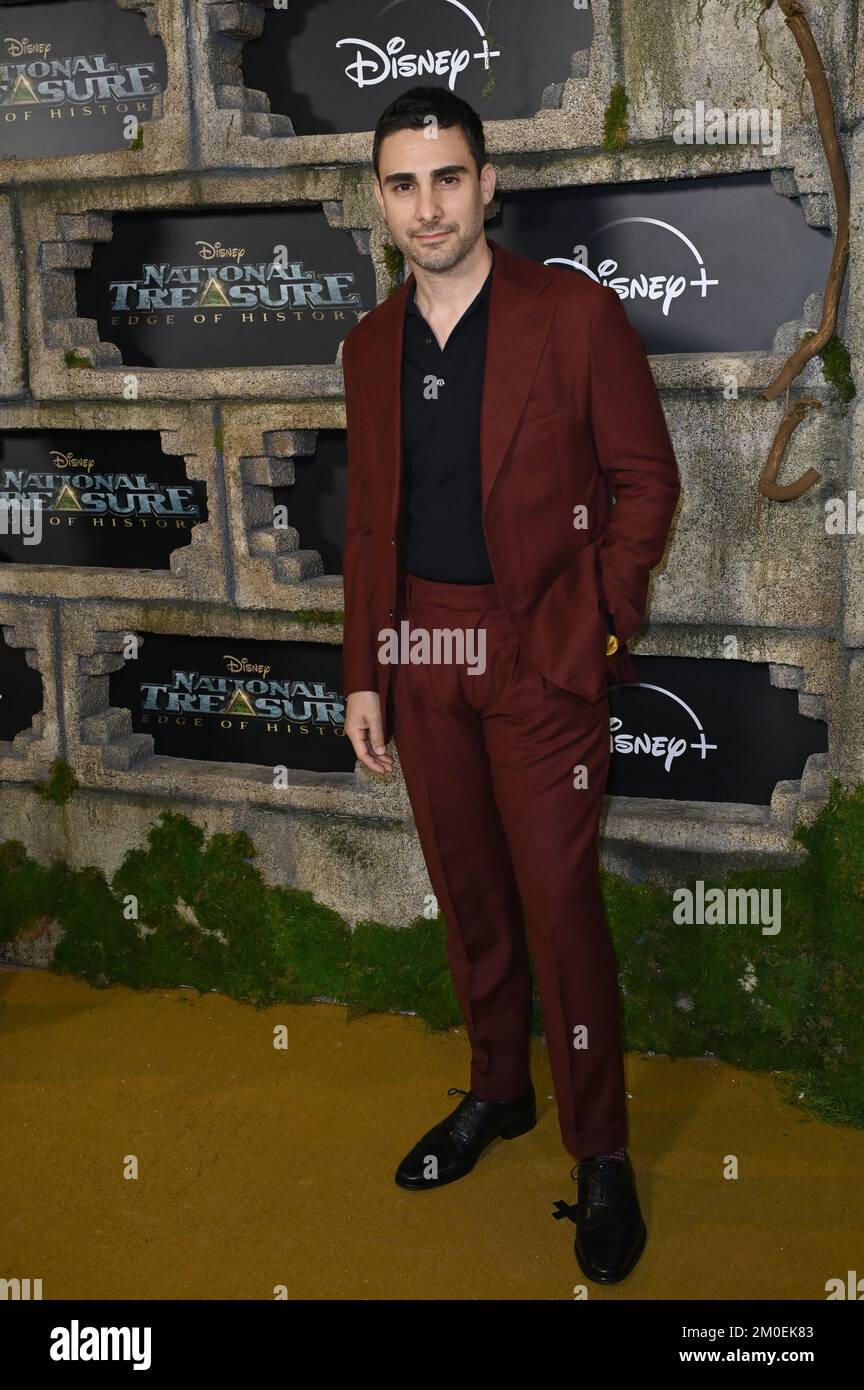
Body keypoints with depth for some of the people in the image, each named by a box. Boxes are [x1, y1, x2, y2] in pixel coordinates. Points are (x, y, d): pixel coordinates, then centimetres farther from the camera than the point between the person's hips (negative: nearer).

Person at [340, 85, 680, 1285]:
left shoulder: (577, 317, -6)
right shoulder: (371, 344, 9)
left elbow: (646, 478, -3)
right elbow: (368, 517, 12)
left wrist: (596, 622, -10)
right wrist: (364, 671, 10)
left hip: (539, 654, -5)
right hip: (421, 657, 5)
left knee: (558, 904, -3)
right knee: (467, 892, 15)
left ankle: (600, 1154, 12)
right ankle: (497, 1092, 34)